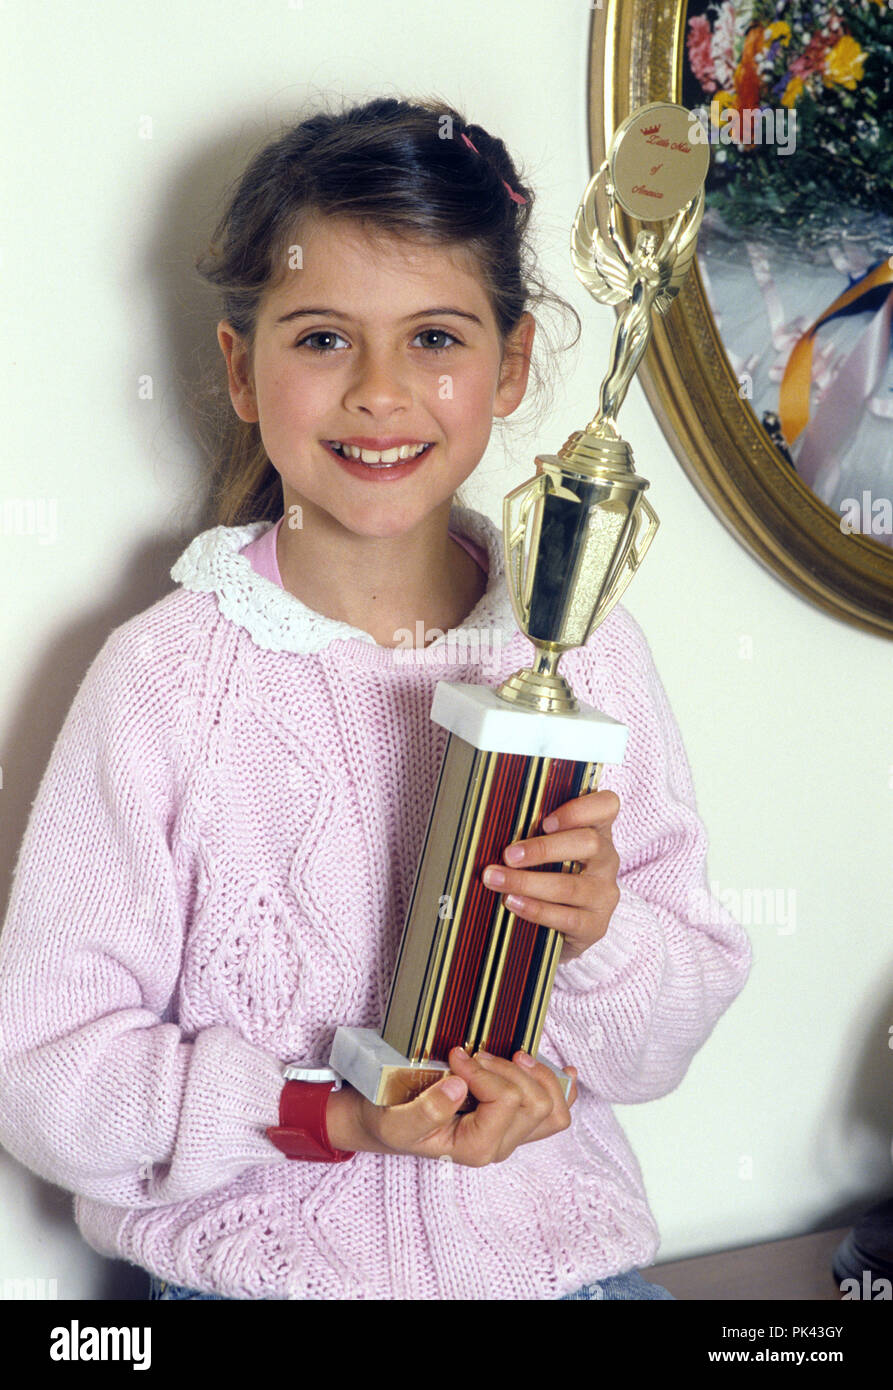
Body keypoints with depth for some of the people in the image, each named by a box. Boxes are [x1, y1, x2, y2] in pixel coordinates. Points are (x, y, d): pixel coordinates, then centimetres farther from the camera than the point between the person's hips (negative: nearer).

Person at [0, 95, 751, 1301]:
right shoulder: (165, 674, -9)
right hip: (254, 1263, -2)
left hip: (552, 1250, 3)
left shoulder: (589, 652, -1)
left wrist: (599, 932, -16)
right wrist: (329, 1116, -20)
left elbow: (659, 1054, 4)